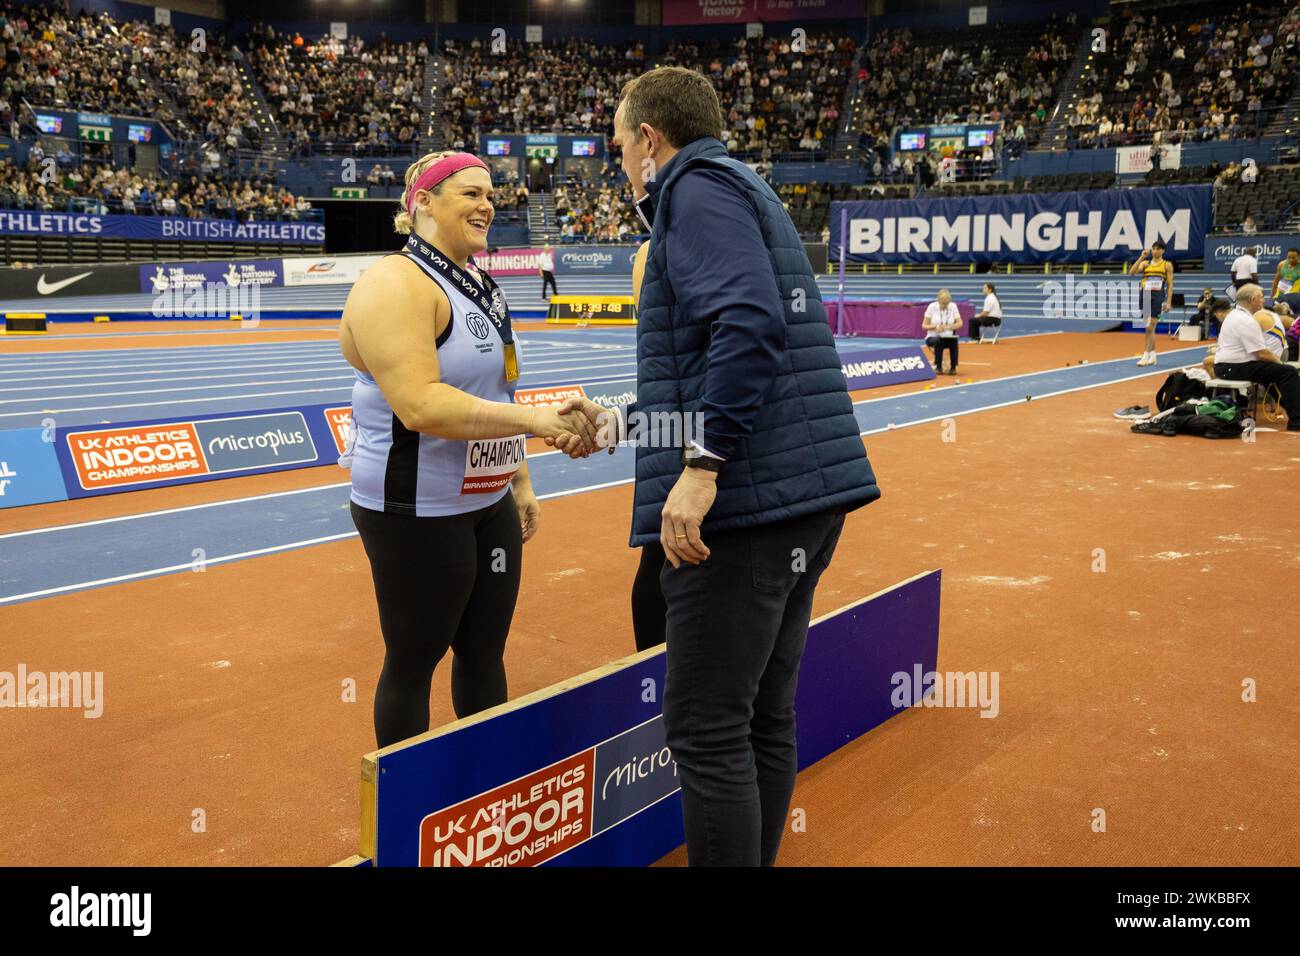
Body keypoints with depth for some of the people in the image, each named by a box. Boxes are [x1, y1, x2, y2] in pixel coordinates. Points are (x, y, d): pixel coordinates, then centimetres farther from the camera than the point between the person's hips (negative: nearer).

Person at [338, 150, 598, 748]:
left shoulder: (479, 286, 12)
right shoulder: (396, 284, -17)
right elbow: (421, 406, -29)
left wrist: (520, 481, 19)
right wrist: (537, 419, -31)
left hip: (489, 504, 8)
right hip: (417, 513, -8)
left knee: (484, 654, 17)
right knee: (413, 664, 6)